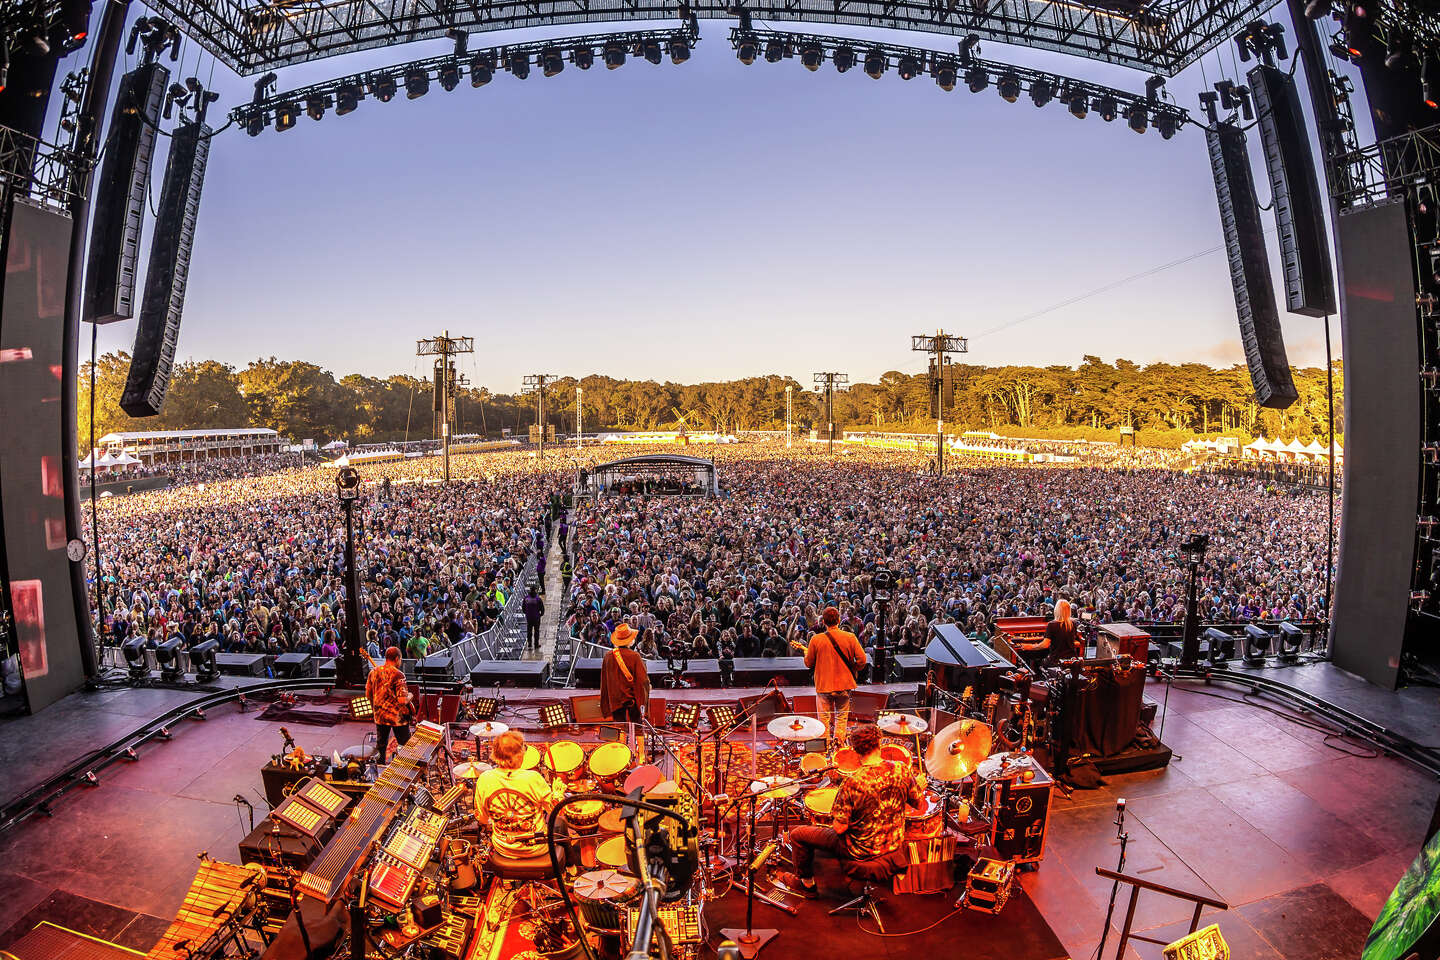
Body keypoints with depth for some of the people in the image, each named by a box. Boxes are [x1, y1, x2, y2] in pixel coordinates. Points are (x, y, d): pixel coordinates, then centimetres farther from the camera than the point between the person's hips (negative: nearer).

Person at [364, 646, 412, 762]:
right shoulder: (398, 675, -19)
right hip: (397, 717, -6)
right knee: (406, 745, 7)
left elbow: (368, 694, 10)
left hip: (379, 716, 6)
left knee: (381, 744, 19)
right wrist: (409, 696, -2)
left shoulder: (373, 672, 0)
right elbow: (402, 700, -23)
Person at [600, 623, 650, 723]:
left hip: (615, 700, 3)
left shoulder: (608, 656, -4)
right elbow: (643, 679, -16)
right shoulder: (635, 656, -16)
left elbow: (604, 681, 6)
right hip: (632, 699, -3)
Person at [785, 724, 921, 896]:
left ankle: (806, 880, 33)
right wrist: (920, 784, 18)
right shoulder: (902, 770, -18)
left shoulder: (851, 784, -30)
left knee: (797, 834, 11)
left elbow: (839, 828, -23)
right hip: (894, 844, 6)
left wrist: (835, 818, -1)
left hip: (860, 852, -5)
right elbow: (920, 804, -2)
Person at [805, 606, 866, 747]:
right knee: (841, 716, 19)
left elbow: (808, 663, -2)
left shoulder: (816, 639, -11)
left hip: (823, 685, -1)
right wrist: (852, 671, 9)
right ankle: (839, 740, 23)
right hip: (844, 684, 1)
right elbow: (862, 659, -9)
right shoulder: (850, 637, -8)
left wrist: (806, 652, 18)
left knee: (824, 717, 12)